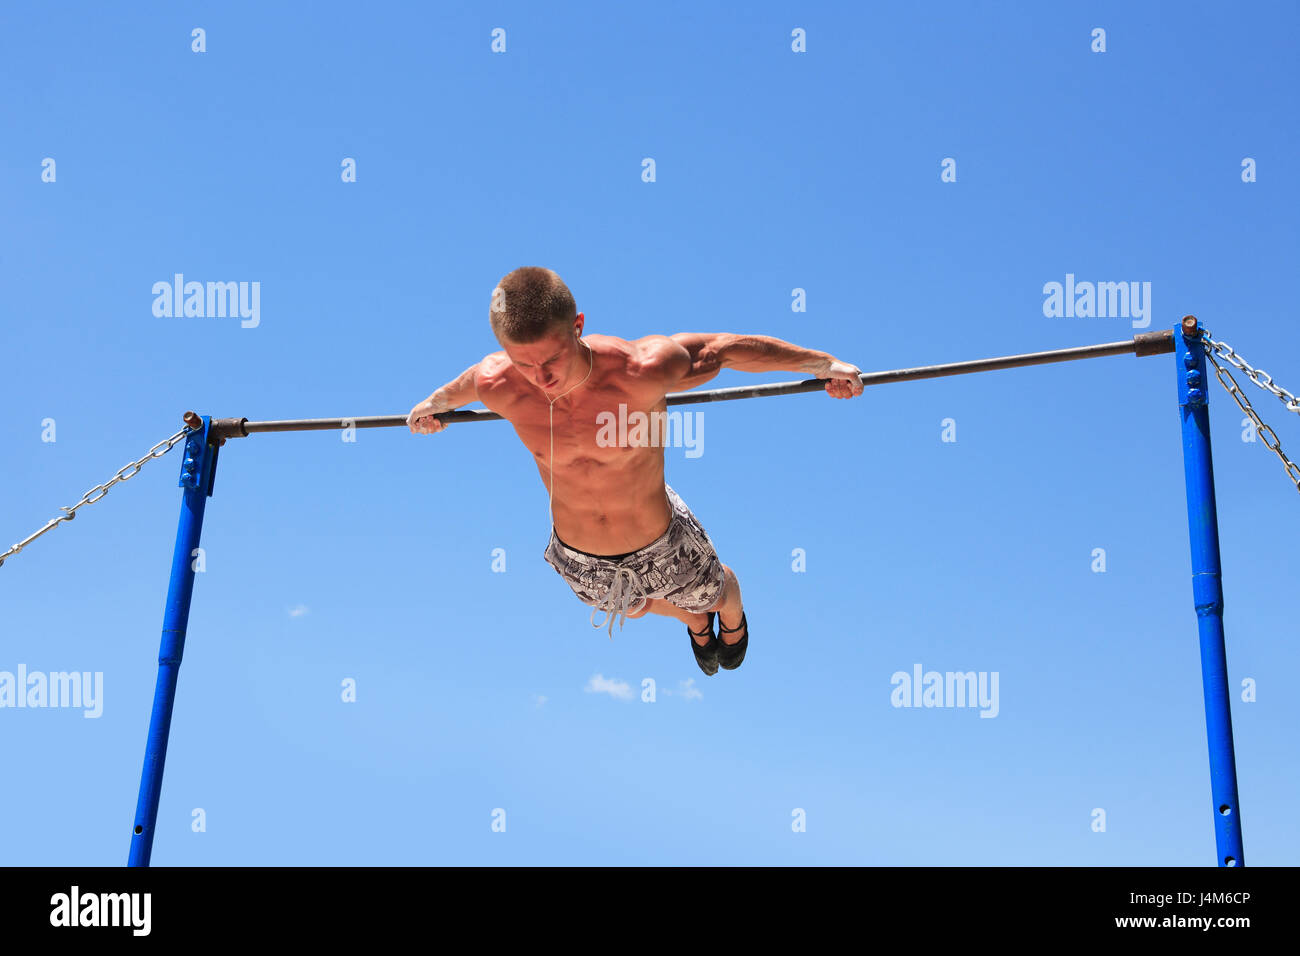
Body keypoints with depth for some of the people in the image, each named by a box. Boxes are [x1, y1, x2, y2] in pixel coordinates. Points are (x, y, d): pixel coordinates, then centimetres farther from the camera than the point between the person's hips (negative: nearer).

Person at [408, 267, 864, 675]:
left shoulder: (642, 370, -38)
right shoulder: (497, 387, -30)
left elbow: (733, 347, -22)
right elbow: (459, 387, -3)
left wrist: (826, 365, -11)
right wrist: (430, 406, 20)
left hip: (660, 547, -2)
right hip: (578, 558, 3)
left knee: (715, 592, 31)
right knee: (635, 607, 36)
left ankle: (732, 617, 71)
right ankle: (695, 622, 72)